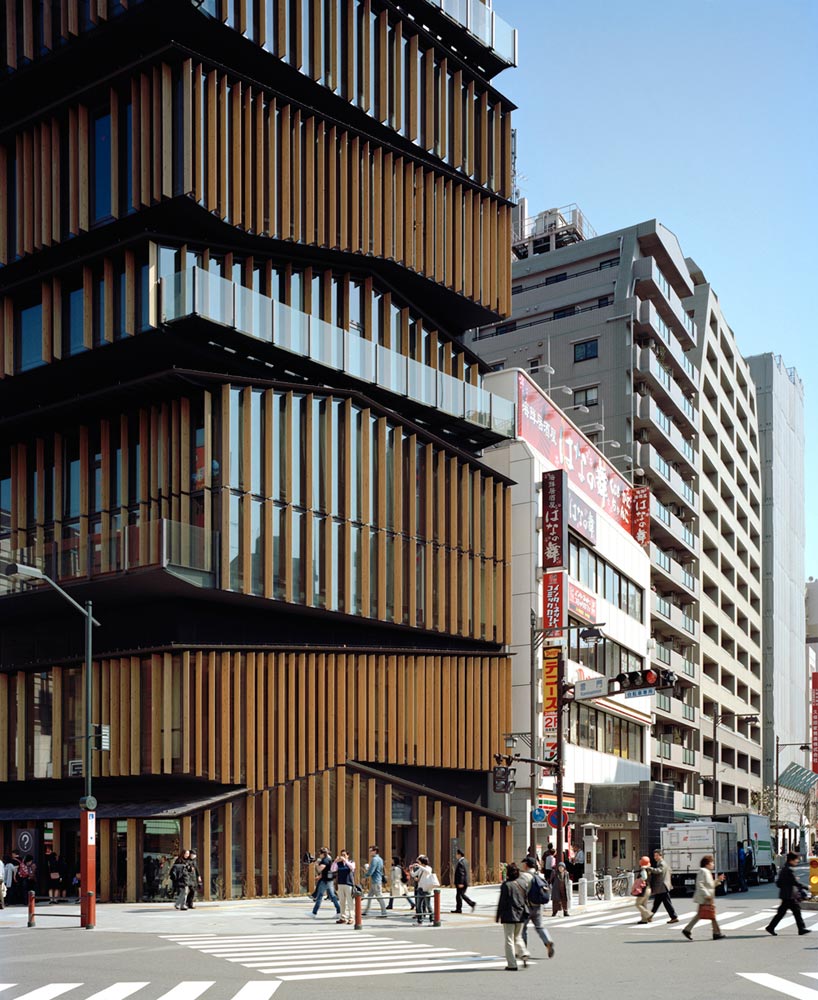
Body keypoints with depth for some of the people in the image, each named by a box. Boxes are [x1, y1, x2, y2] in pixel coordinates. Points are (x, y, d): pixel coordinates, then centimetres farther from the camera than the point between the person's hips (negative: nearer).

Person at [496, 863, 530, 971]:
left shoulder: (506, 885, -13)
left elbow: (502, 902, -12)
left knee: (509, 939, 3)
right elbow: (526, 900, 10)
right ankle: (524, 954, -4)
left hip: (509, 916, -5)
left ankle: (512, 964, 3)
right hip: (521, 915, 6)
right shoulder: (522, 884, 5)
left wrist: (498, 917, -5)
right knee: (518, 937, 20)